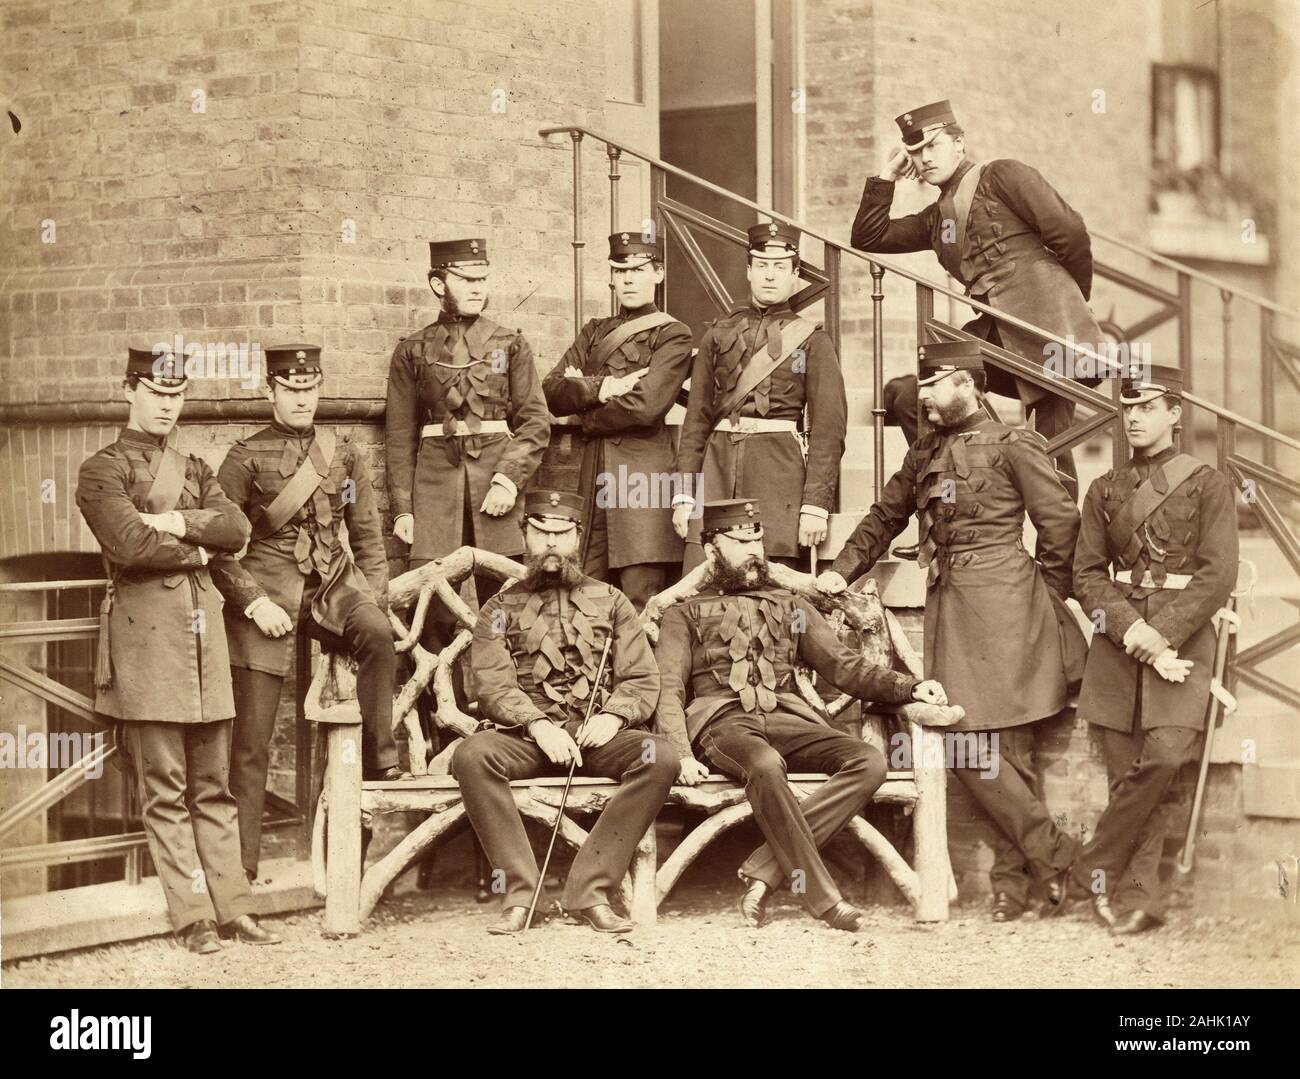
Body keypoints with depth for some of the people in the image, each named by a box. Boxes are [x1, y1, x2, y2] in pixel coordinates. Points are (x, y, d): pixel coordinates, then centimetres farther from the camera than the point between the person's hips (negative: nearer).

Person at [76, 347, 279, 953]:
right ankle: (192, 916, -2)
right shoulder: (103, 470, 2)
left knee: (214, 787, 7)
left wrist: (178, 522, -10)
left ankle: (233, 908, 7)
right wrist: (197, 550, 0)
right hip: (146, 628, -6)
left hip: (204, 624, 6)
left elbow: (236, 529, 5)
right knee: (164, 790, -4)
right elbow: (131, 544, -13)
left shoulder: (195, 471, 21)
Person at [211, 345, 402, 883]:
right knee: (252, 744, -3)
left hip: (331, 582, 3)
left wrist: (374, 596, 1)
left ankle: (379, 760, -18)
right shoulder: (245, 459, -1)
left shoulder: (344, 454, 9)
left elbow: (367, 536, 14)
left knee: (377, 633, -33)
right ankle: (243, 868, 5)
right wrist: (254, 602, -14)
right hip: (268, 589, -2)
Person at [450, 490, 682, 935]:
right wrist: (538, 725, -17)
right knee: (471, 755, -34)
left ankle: (590, 889, -28)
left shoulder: (609, 601, 19)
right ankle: (519, 890, -29)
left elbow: (643, 680, 11)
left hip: (596, 733, 1)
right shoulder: (500, 610, 16)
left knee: (660, 757, -30)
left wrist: (613, 716, -11)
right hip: (525, 735, -1)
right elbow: (493, 686, 1)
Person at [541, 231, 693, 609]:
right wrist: (602, 388, -10)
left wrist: (580, 394, 0)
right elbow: (551, 392, 7)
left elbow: (645, 407, -12)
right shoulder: (594, 333, 20)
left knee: (642, 598, -9)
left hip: (642, 474, -5)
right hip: (590, 475, 5)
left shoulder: (672, 335, 3)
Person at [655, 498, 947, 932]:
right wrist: (682, 754, -14)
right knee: (765, 766, -40)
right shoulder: (685, 614, 19)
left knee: (869, 762, -26)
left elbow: (845, 668, 18)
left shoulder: (790, 606, 28)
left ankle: (764, 872, -30)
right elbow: (668, 690, 6)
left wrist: (910, 687, -1)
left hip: (787, 719, 4)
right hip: (724, 723, -4)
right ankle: (823, 899, -36)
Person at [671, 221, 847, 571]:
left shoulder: (812, 341, 5)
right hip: (718, 465, 3)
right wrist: (683, 495, 4)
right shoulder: (719, 335, 14)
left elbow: (829, 426, -1)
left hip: (781, 468, -2)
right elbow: (696, 418, 12)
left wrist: (816, 505, -9)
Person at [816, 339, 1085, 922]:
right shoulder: (925, 453, 16)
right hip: (950, 607, 6)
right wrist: (840, 571, 15)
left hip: (1001, 606, -6)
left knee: (1007, 748, -6)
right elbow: (884, 517, 24)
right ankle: (1049, 854, 6)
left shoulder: (1012, 446, -3)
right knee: (968, 747, 0)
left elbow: (1061, 523, -2)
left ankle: (1013, 876, 3)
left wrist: (1045, 601, 4)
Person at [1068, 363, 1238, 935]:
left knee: (1164, 755, -18)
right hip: (1119, 639, 3)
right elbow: (1087, 572, 7)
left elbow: (1217, 575, -6)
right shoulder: (1105, 490, 11)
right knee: (1128, 770, -2)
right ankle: (1140, 897, 4)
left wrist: (1158, 632, -15)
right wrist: (1132, 629, -10)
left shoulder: (1207, 484, 1)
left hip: (1183, 633, -3)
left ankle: (1095, 868, -4)